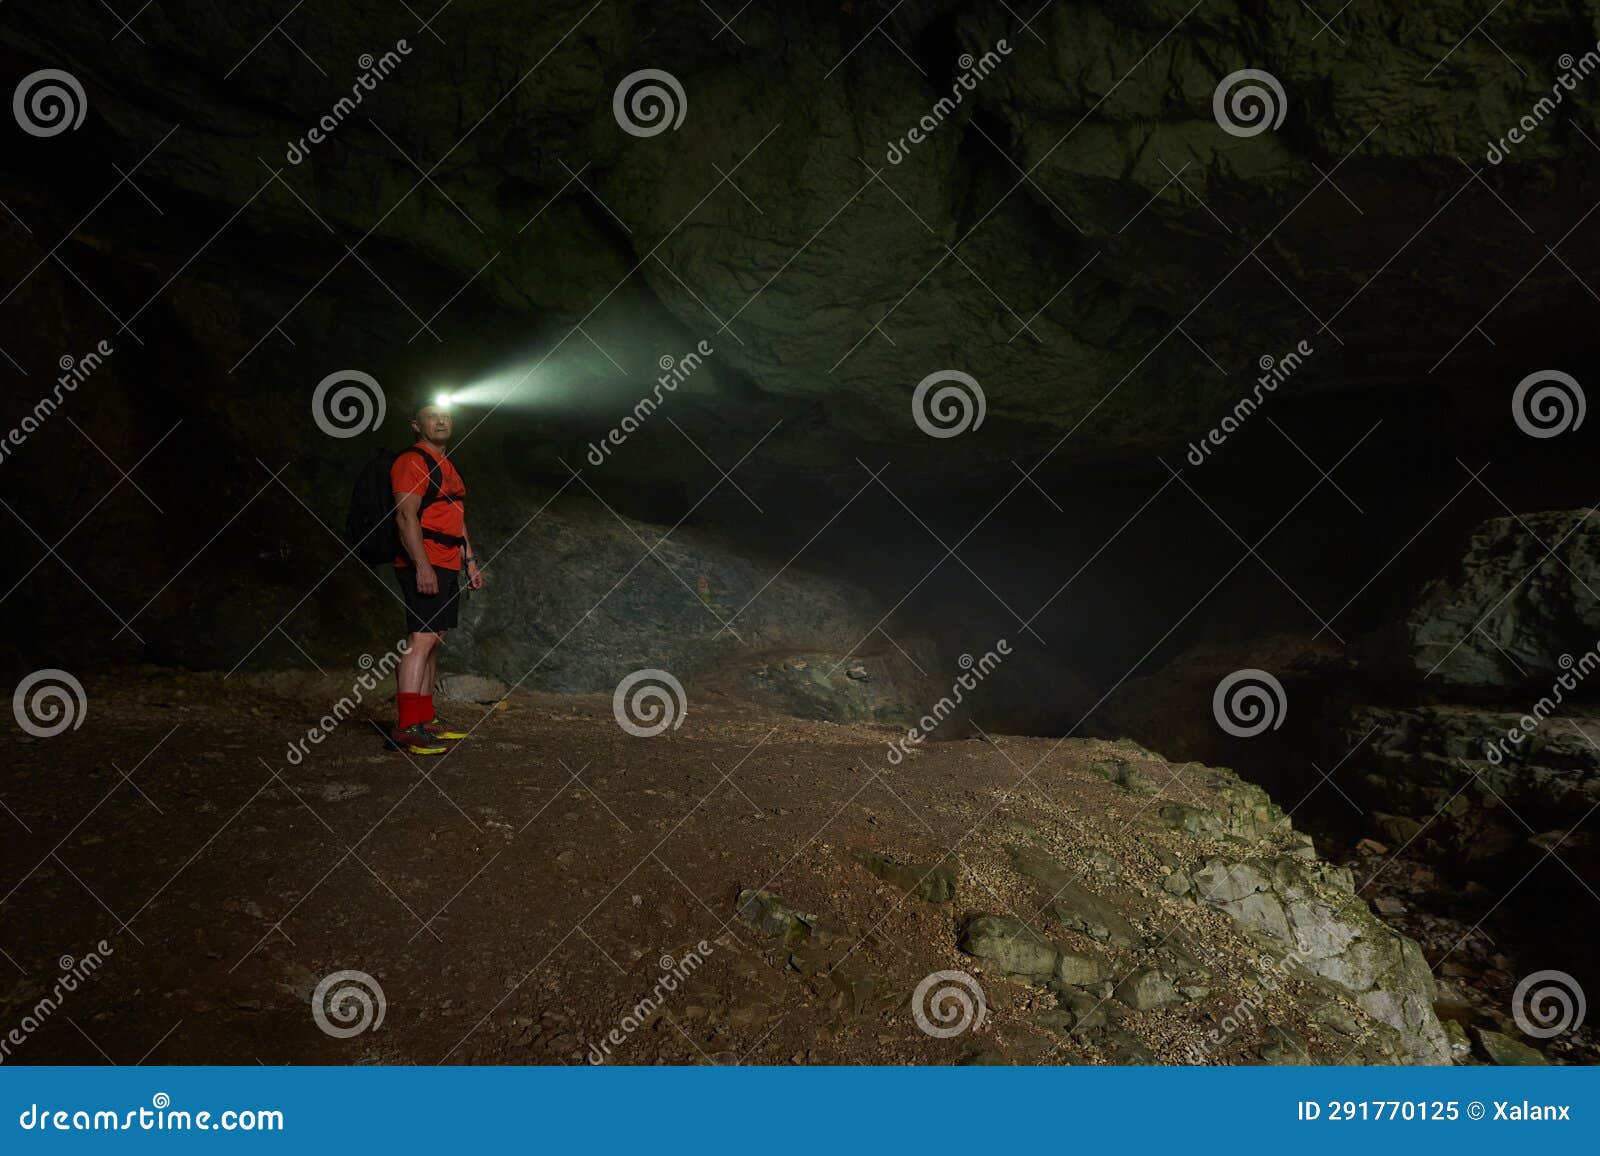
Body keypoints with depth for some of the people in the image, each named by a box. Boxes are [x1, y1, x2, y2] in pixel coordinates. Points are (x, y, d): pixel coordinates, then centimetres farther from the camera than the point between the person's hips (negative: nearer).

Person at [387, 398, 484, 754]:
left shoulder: (445, 465, 22)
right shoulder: (411, 461, -8)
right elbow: (406, 516, -17)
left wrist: (469, 561, 24)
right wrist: (422, 566, -25)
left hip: (446, 566, 10)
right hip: (423, 565, -10)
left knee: (432, 642, 11)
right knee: (421, 639, -16)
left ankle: (425, 719, 16)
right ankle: (405, 728, -20)